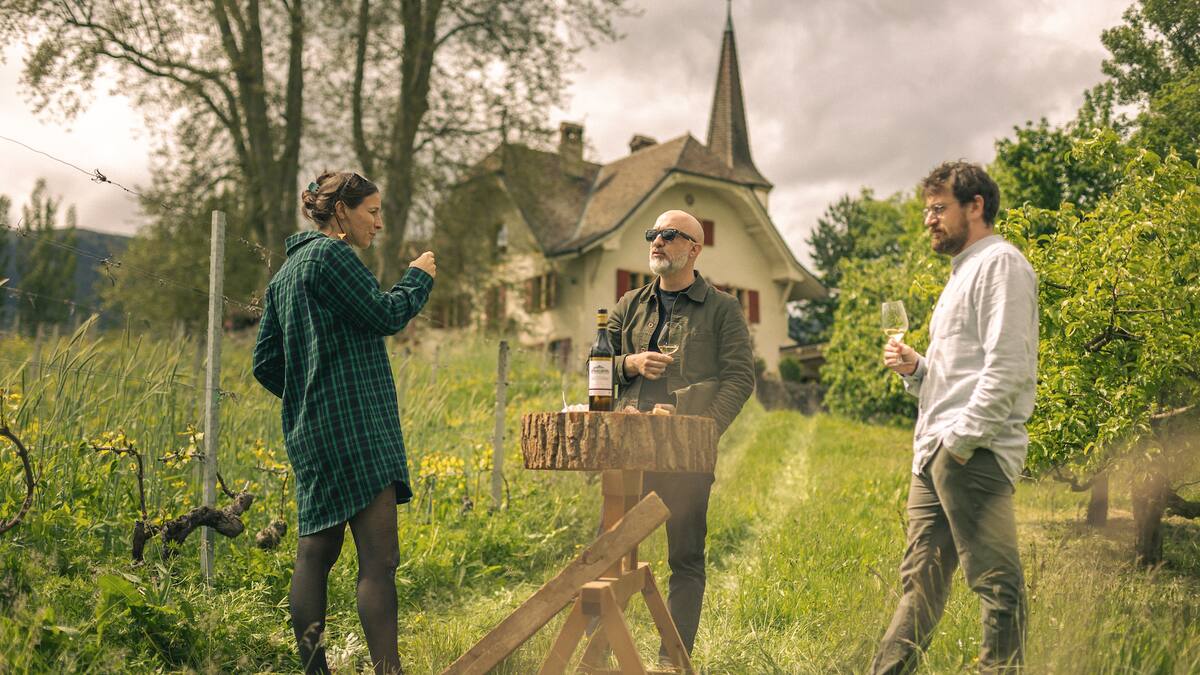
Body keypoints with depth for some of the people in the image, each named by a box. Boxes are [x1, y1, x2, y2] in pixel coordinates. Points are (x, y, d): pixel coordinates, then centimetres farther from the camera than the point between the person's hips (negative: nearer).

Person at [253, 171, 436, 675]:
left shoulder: (286, 272, 20)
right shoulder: (330, 254, -8)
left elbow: (265, 363, 18)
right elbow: (384, 316, -11)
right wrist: (419, 277, 5)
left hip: (309, 433, 10)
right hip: (352, 427, -10)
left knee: (315, 552, 12)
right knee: (379, 558, -10)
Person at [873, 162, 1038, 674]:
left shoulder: (1000, 262, -4)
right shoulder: (962, 272, 26)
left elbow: (1007, 367, -17)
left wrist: (961, 439, -19)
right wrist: (915, 368, 10)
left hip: (972, 453, -10)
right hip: (935, 454, 10)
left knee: (996, 582, -6)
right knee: (920, 582, 10)